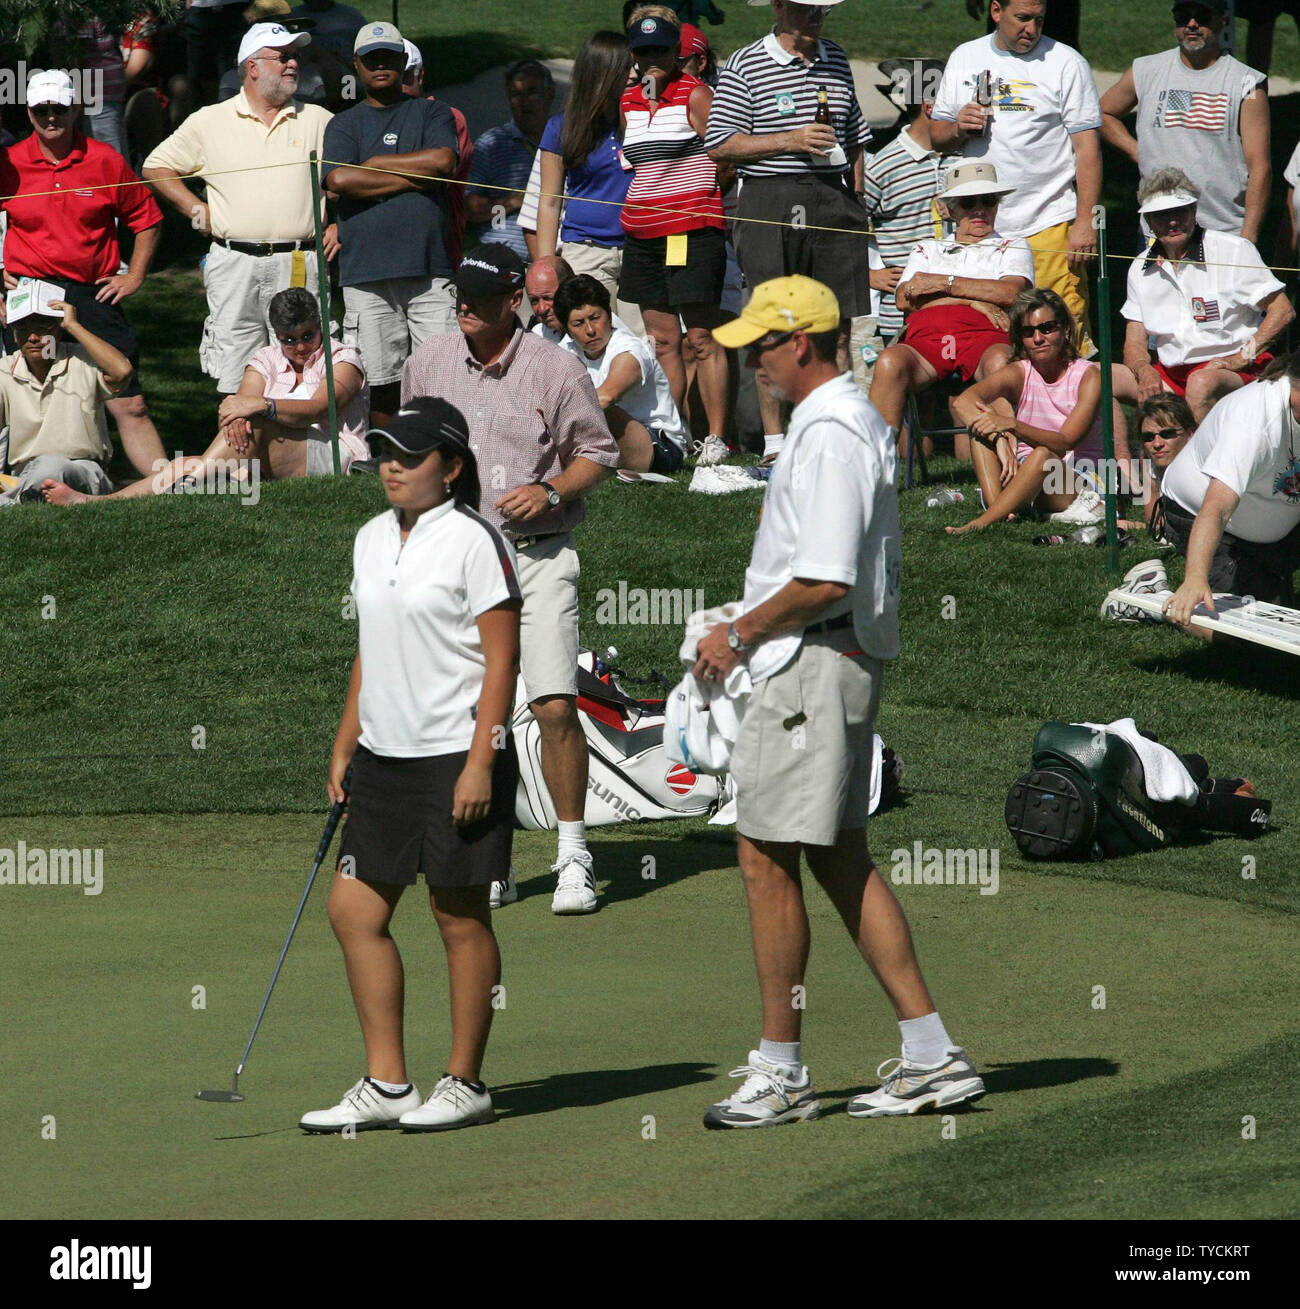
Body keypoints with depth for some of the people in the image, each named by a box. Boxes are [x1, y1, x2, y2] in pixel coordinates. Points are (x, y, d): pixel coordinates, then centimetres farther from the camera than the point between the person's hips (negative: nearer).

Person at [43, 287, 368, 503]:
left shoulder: (342, 358, 3)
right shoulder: (266, 360, 16)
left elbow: (317, 409, -18)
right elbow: (243, 403, -4)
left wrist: (261, 406, -33)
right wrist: (236, 418, -31)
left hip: (335, 460, -4)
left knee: (258, 424, -32)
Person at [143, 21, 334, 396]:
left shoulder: (317, 121, 11)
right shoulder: (209, 122, 9)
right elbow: (156, 167, 15)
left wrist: (340, 225, 4)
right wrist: (196, 210, 5)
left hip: (298, 266, 0)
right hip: (234, 263, 0)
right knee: (235, 377, -3)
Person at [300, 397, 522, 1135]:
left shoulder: (473, 541, -10)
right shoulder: (372, 541, 13)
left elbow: (502, 658, -12)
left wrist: (480, 761, -17)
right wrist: (345, 748, 18)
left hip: (456, 757, -8)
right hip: (383, 757, 8)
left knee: (462, 919, 1)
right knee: (354, 911, 4)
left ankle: (465, 1084, 10)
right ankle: (386, 1086, 10)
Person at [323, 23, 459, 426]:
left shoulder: (431, 113, 15)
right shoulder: (344, 125, 15)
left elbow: (443, 160, -5)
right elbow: (338, 180, -5)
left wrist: (376, 164, 1)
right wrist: (413, 179, -4)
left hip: (431, 267, -1)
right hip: (366, 271, 1)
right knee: (381, 379, 0)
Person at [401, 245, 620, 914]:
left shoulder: (556, 368, -3)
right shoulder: (428, 363, 8)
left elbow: (597, 452, 4)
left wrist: (551, 492, -12)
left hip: (539, 555, -3)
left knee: (555, 707, -11)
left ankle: (573, 858, -1)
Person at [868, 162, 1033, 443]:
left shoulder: (1012, 246, 27)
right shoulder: (927, 248, 31)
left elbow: (1011, 293, 5)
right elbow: (905, 298, 12)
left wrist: (943, 283, 5)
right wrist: (973, 300, 1)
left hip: (984, 336, -1)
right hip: (926, 334, 1)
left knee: (1000, 362, -39)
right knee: (890, 362, -34)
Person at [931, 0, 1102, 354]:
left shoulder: (1066, 63, 0)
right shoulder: (964, 59, 12)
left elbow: (1087, 146, -3)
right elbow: (937, 135, 18)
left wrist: (1085, 221, -11)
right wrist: (957, 129, -6)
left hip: (1048, 222, -4)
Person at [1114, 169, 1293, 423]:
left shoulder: (1235, 250, -3)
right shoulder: (1141, 268, 12)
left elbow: (1282, 311, -4)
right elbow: (1135, 342, 11)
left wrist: (1242, 358, -14)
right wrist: (1144, 370, -13)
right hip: (1170, 373, 5)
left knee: (1202, 383, -41)